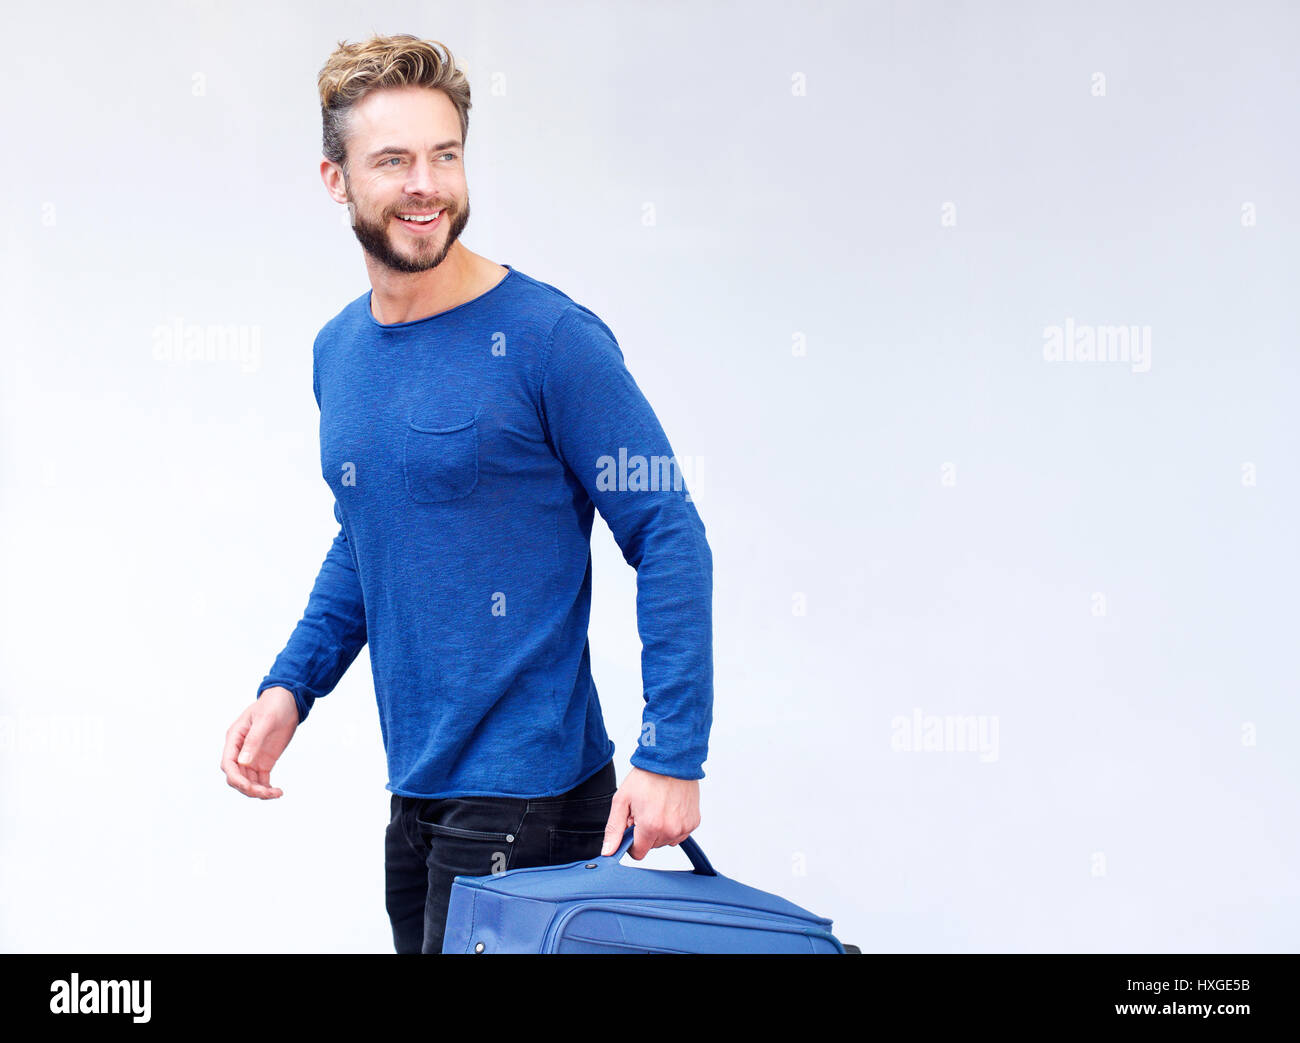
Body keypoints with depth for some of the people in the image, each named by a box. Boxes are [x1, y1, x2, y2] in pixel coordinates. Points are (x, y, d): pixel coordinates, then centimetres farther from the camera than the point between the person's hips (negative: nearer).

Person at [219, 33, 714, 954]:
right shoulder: (338, 351, 8)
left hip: (526, 798, -7)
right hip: (416, 790, 7)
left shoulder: (549, 338, -13)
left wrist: (672, 755, -18)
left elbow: (670, 537, -13)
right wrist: (291, 686, 9)